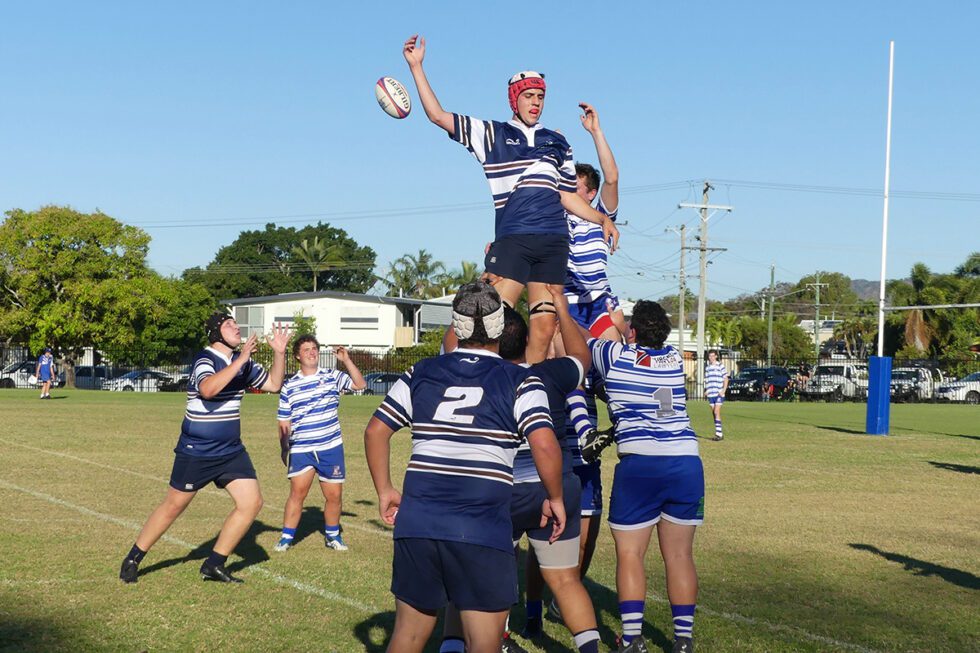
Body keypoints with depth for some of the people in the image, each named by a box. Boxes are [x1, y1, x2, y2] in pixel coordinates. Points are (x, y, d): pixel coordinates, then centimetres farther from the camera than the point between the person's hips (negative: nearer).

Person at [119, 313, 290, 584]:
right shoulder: (205, 359, -17)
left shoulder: (243, 361, 6)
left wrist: (279, 352, -2)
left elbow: (273, 384, 12)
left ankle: (214, 565, 8)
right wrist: (241, 359, -37)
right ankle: (133, 559, 22)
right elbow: (208, 389, -37)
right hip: (196, 452, -7)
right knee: (174, 506, 4)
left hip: (231, 451, 7)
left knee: (252, 503, -3)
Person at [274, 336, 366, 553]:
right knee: (297, 493, -10)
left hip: (331, 448, 1)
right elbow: (284, 422, 10)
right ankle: (287, 537, 3)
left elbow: (360, 384, -3)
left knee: (334, 495, 5)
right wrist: (284, 449, 8)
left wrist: (346, 360, -10)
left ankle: (332, 535, 24)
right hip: (300, 450, -1)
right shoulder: (289, 386, 5)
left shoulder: (332, 377, 6)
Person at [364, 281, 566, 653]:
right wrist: (555, 499, 1)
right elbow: (544, 445, -13)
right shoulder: (521, 382, -1)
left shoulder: (420, 374, 10)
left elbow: (375, 431, 10)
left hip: (416, 523, 4)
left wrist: (384, 491, 19)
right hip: (481, 532, -4)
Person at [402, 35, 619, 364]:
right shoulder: (492, 134, 14)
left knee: (545, 324, -2)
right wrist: (416, 67, 6)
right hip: (511, 239, -3)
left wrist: (602, 219, 9)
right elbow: (438, 115, 10)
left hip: (553, 241, 3)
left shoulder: (558, 143, 23)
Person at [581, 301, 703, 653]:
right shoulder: (674, 359, 13)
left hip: (639, 465, -4)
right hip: (686, 464, 4)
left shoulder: (615, 356, 2)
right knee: (679, 555, 9)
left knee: (629, 554, 4)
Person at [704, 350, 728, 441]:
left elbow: (726, 379, 0)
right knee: (714, 414, 7)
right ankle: (720, 434, 14)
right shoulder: (707, 367, 13)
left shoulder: (720, 366, -2)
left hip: (719, 394, -6)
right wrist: (705, 390, 7)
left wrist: (723, 391, -11)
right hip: (710, 394, 6)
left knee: (717, 412, -15)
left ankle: (718, 433, -14)